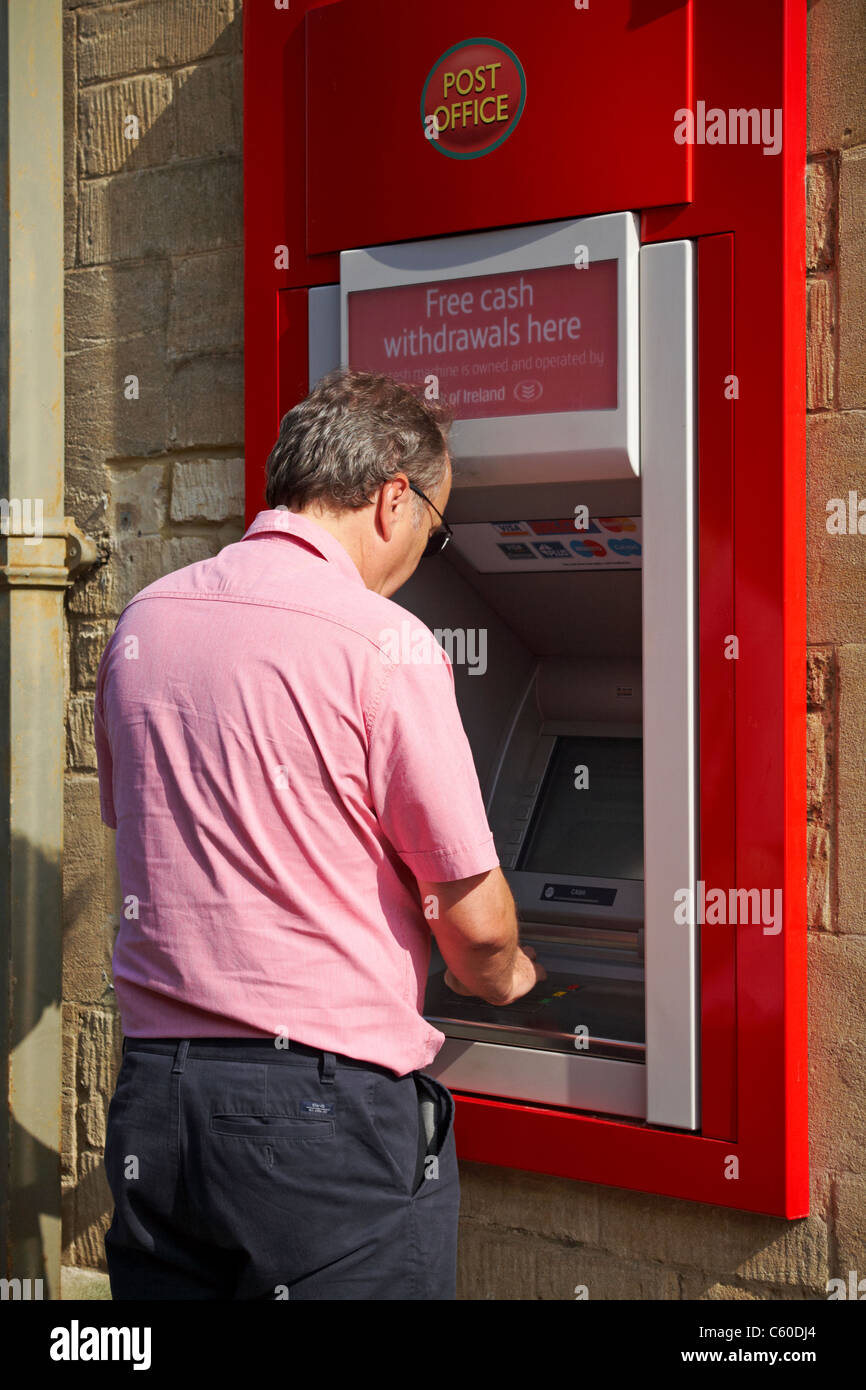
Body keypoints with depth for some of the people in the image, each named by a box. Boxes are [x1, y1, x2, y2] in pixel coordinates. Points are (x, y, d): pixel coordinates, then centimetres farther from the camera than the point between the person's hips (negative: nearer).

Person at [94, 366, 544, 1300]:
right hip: (332, 1107, -6)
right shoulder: (384, 646, -15)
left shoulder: (141, 621, 6)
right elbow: (472, 917, -12)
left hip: (152, 1091, 6)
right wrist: (505, 976, 11)